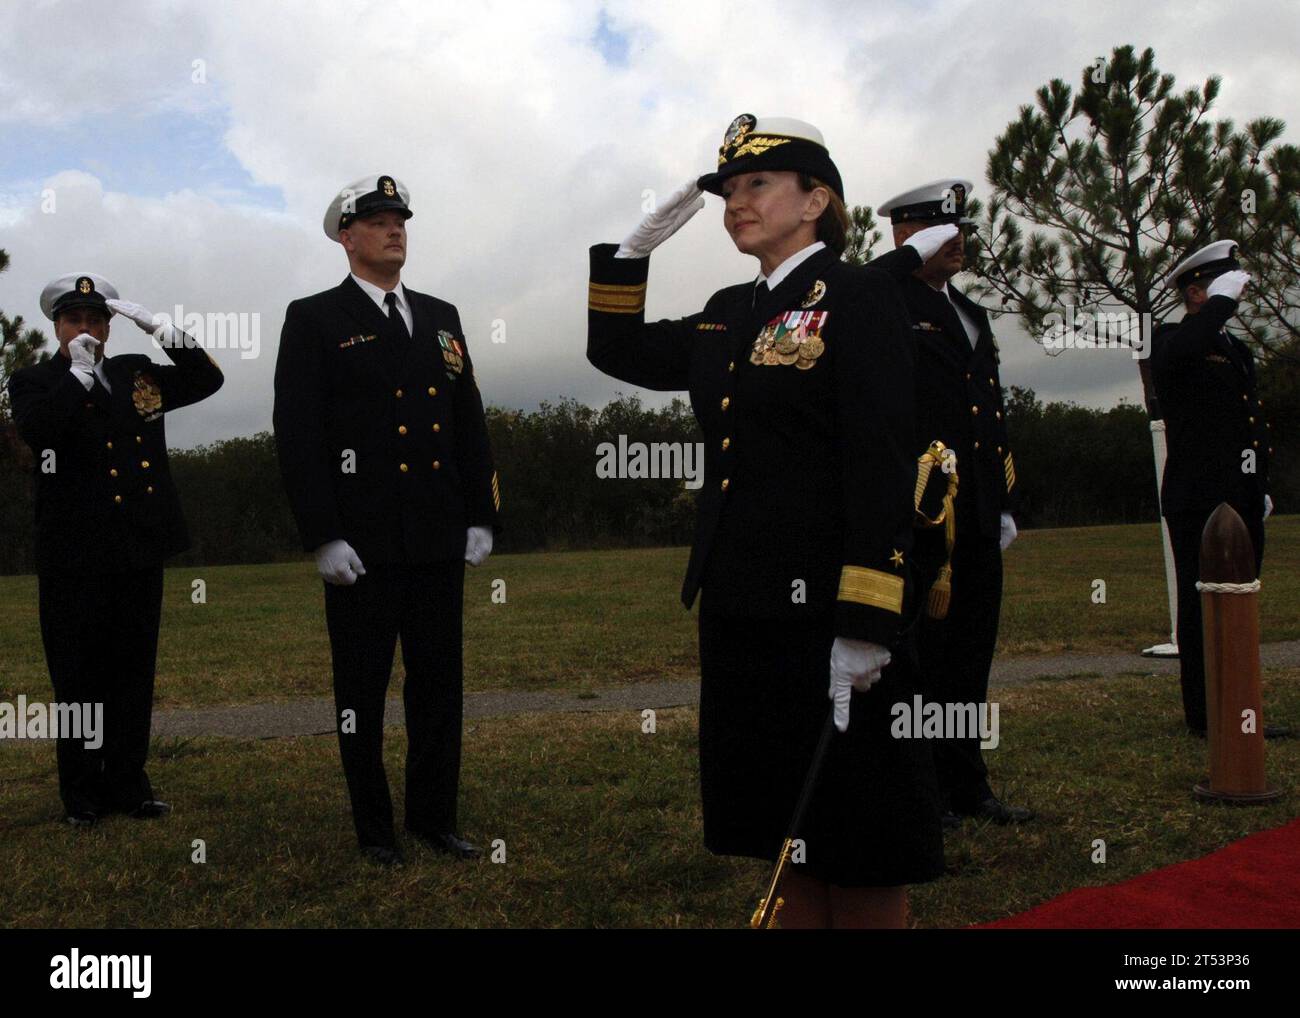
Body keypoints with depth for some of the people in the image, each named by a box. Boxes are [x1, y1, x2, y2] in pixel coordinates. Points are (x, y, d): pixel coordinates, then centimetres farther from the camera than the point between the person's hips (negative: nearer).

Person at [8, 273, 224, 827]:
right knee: (79, 676, 4)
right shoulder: (33, 382, 3)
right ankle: (81, 793, 14)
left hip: (139, 550, 3)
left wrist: (158, 328, -6)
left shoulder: (138, 372, 13)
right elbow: (36, 430, -17)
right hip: (74, 556, -3)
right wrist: (78, 371, -15)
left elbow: (206, 379, 5)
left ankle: (128, 784, 19)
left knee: (134, 672, 9)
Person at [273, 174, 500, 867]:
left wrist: (481, 517, 7)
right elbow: (297, 436, -8)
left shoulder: (440, 317, 14)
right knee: (363, 690, 7)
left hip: (439, 543, 5)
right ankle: (374, 829, 20)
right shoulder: (314, 320, -1)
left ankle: (435, 817, 24)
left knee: (438, 684, 10)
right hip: (363, 545, -4)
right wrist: (323, 537, -14)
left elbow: (470, 424, 14)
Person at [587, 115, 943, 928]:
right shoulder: (729, 313, 15)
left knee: (859, 854, 4)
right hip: (741, 611, 7)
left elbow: (882, 462, -15)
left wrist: (866, 623, -21)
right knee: (783, 843, 16)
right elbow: (621, 351, 24)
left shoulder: (860, 294, -7)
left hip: (826, 612, -7)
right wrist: (642, 243, 11)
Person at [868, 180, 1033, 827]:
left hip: (977, 519, 8)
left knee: (970, 656, 13)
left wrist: (1006, 504, 19)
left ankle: (966, 788, 23)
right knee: (922, 654, -1)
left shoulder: (971, 314, 21)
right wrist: (913, 254, -21)